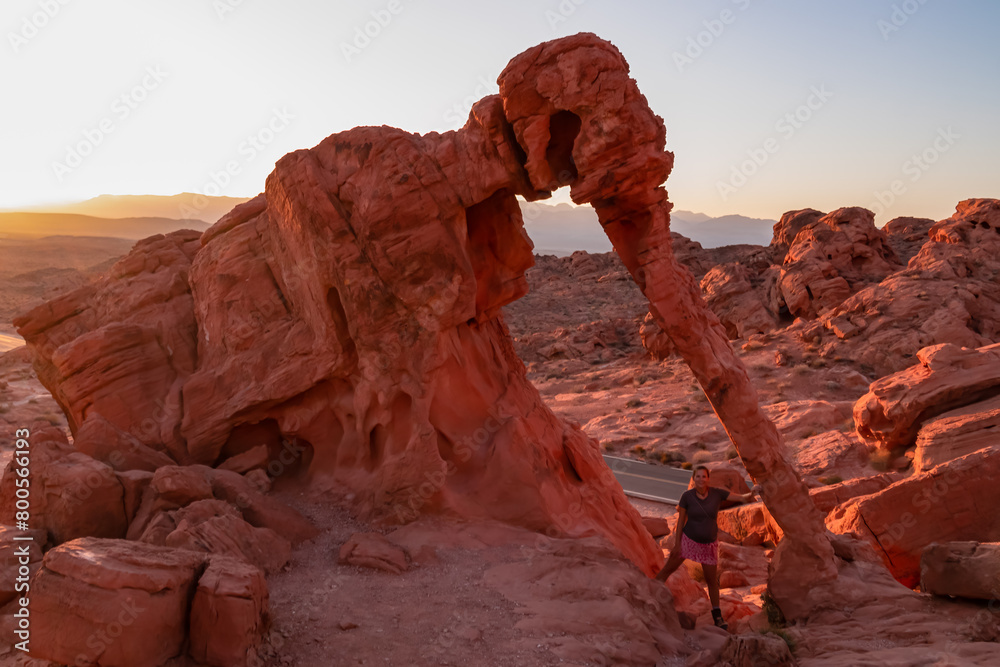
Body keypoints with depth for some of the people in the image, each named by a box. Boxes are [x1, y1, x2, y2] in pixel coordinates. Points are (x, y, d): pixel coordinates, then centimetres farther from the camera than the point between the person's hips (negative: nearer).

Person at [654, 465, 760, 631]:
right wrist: (676, 544, -9)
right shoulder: (686, 496, -16)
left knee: (712, 581, 12)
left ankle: (717, 616, 29)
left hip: (709, 545, 1)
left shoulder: (717, 493, -13)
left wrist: (752, 492, -36)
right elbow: (681, 520, -9)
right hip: (688, 540, -1)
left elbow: (743, 498, -13)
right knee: (668, 569, 9)